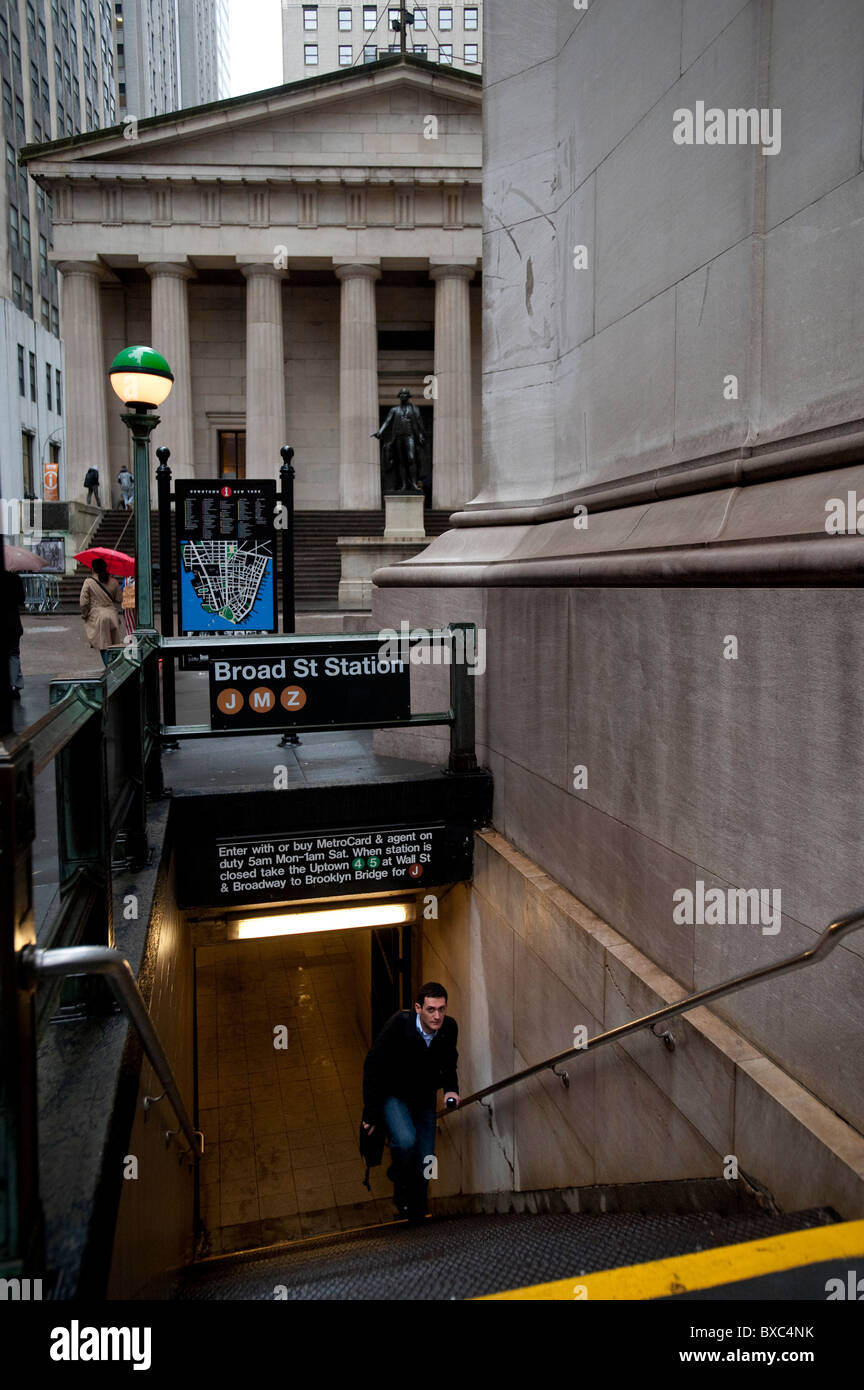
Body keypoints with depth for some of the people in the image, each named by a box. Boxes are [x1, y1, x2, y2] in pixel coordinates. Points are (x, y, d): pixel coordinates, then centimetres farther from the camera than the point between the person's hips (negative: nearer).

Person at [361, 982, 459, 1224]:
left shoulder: (450, 1028, -15)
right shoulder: (398, 1025, -29)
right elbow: (373, 1068, -22)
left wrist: (451, 1089, -11)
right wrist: (370, 1115, -19)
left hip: (424, 1099, 4)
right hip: (392, 1095, -4)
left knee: (425, 1163, 3)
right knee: (405, 1140, -30)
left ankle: (416, 1216, 31)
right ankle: (401, 1186, 2)